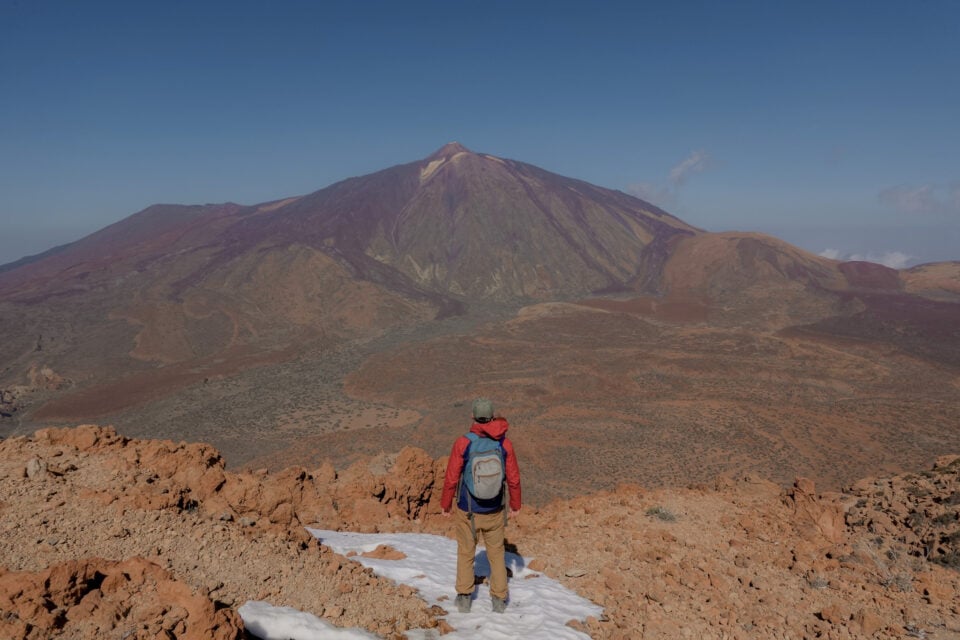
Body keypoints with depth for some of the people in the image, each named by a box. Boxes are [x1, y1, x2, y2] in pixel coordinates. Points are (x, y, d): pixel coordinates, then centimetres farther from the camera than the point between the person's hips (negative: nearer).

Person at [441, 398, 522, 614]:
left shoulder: (463, 443, -19)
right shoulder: (504, 443, -12)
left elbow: (451, 478, -12)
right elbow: (513, 478, -4)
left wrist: (445, 504, 4)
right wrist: (516, 504, 12)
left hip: (467, 511, -1)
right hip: (494, 511, 2)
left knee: (466, 552, 18)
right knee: (496, 553, 19)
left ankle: (464, 598, 24)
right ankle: (499, 599, 24)